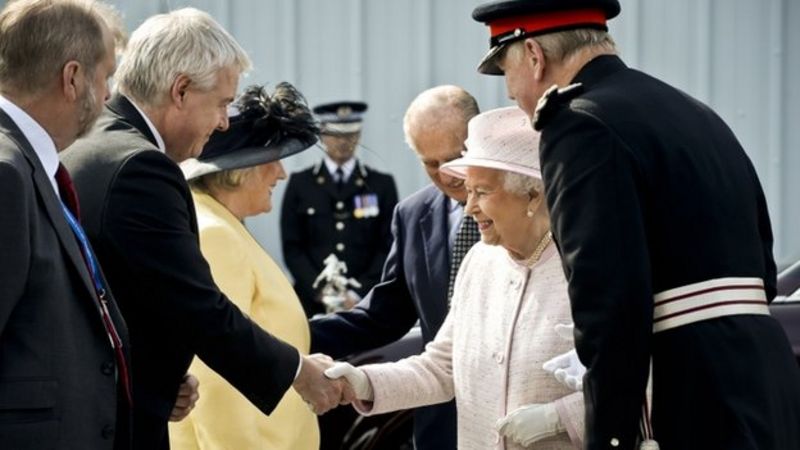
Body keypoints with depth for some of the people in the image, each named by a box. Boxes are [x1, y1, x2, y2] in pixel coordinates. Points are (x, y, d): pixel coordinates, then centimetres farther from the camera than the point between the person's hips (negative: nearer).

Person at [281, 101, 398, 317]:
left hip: (365, 302, 0)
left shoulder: (382, 185, 9)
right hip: (314, 304, 0)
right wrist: (319, 291, -8)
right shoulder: (300, 184, 10)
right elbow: (292, 248, 5)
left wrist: (358, 293, -7)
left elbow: (388, 248, 4)